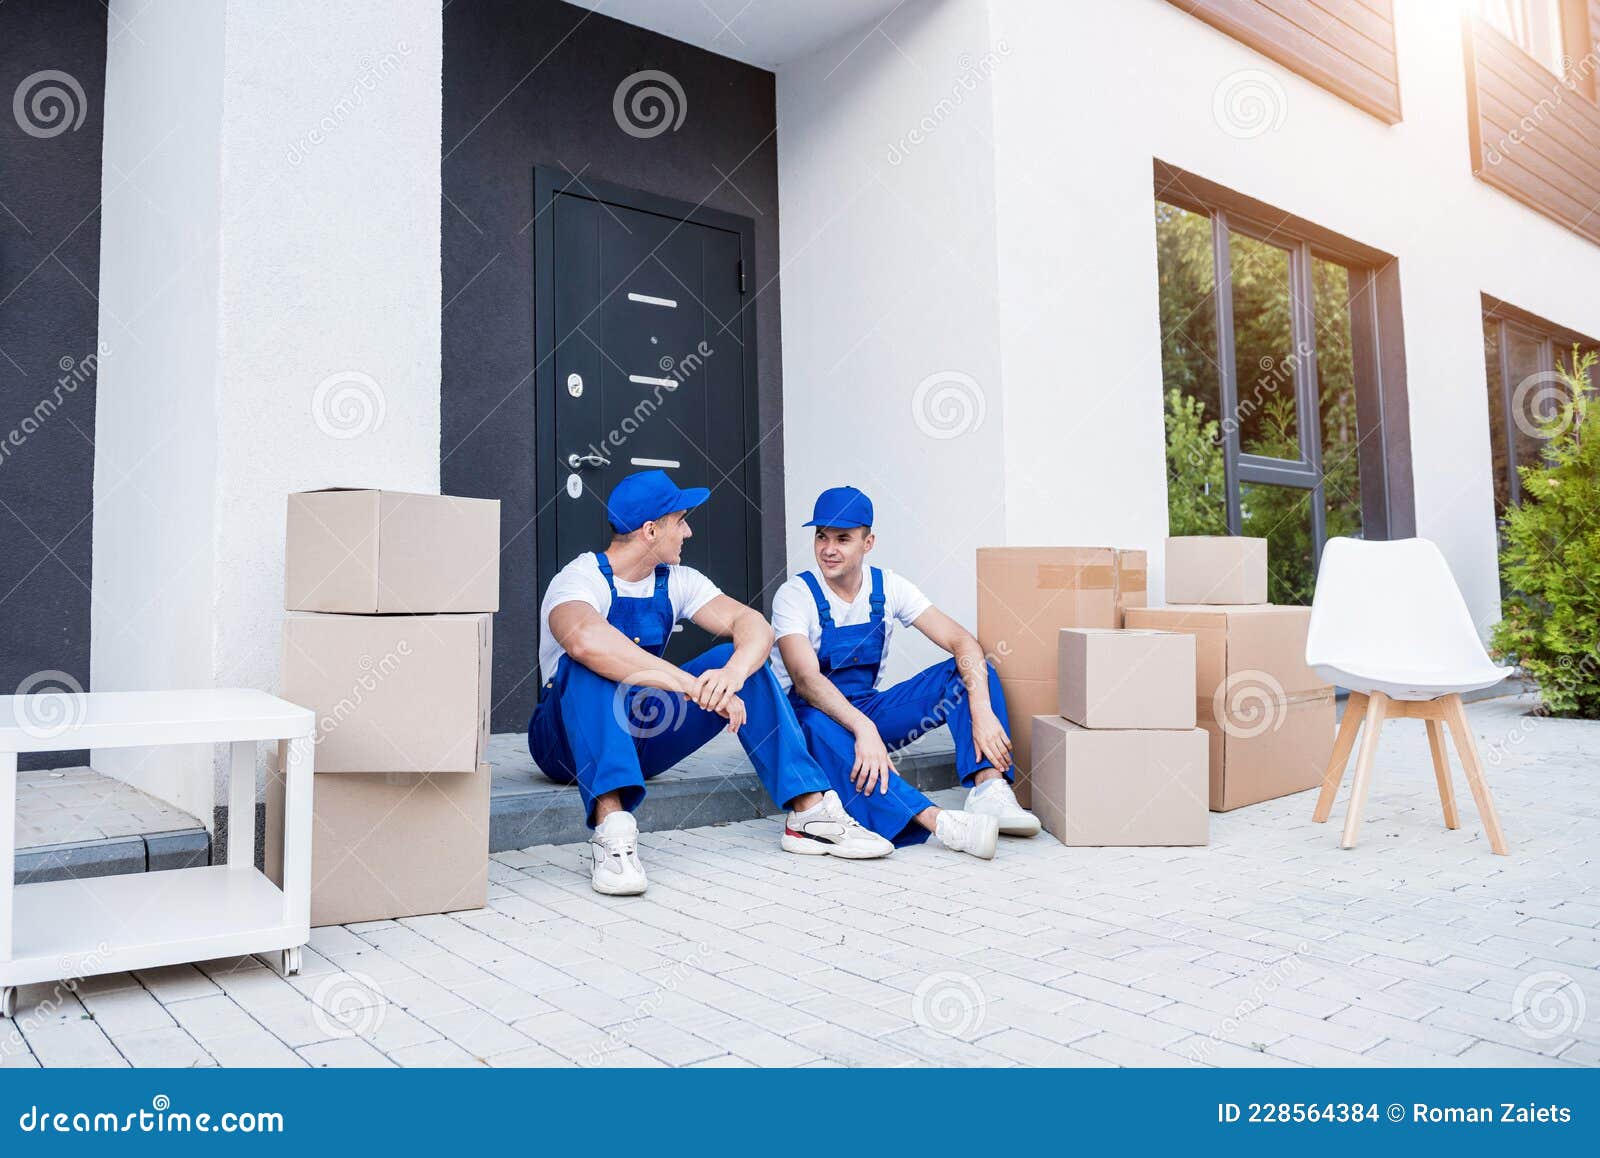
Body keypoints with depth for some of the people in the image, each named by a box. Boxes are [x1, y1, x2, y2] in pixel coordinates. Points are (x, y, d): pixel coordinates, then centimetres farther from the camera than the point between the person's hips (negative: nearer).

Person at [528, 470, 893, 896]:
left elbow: (754, 625, -13)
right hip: (572, 743, -5)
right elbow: (585, 638, -43)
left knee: (742, 659, -13)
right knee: (588, 666, -35)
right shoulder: (581, 580, -18)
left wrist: (732, 673, -36)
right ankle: (612, 826, -48)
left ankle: (810, 813, -18)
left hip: (644, 739, 5)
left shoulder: (676, 581, 1)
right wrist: (694, 686, -45)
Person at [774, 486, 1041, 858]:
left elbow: (962, 641, -12)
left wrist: (982, 710, -29)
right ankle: (938, 821, -53)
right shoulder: (795, 596, -15)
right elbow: (805, 679, -30)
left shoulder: (889, 587, -4)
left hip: (871, 708, 4)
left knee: (970, 670, -14)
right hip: (816, 714, -4)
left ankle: (989, 789, -34)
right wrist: (862, 728, -46)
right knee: (820, 726, -41)